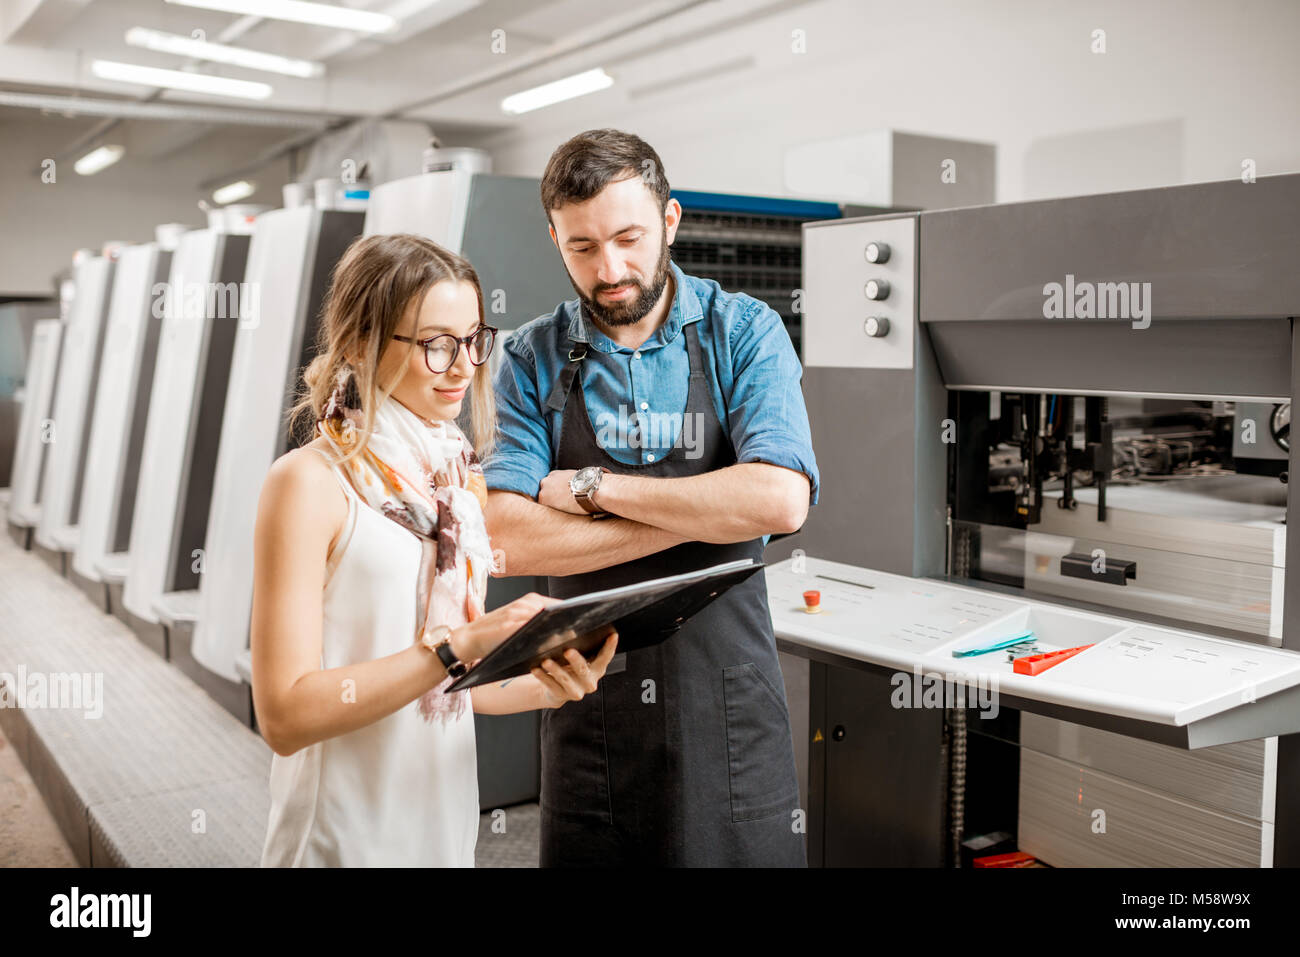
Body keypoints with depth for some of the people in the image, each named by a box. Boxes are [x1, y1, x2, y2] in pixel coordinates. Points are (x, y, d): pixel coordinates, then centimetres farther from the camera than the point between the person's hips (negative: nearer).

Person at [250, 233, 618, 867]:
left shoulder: (463, 482, 6)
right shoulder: (308, 481, -14)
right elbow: (285, 714, -20)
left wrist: (546, 687, -7)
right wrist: (458, 644, -25)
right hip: (347, 839, -6)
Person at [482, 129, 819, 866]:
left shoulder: (744, 333, -4)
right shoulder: (534, 360, -1)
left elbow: (780, 500, -19)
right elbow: (507, 539, -12)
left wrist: (594, 486, -14)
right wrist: (703, 513, -15)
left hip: (726, 699, -1)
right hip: (589, 692, 1)